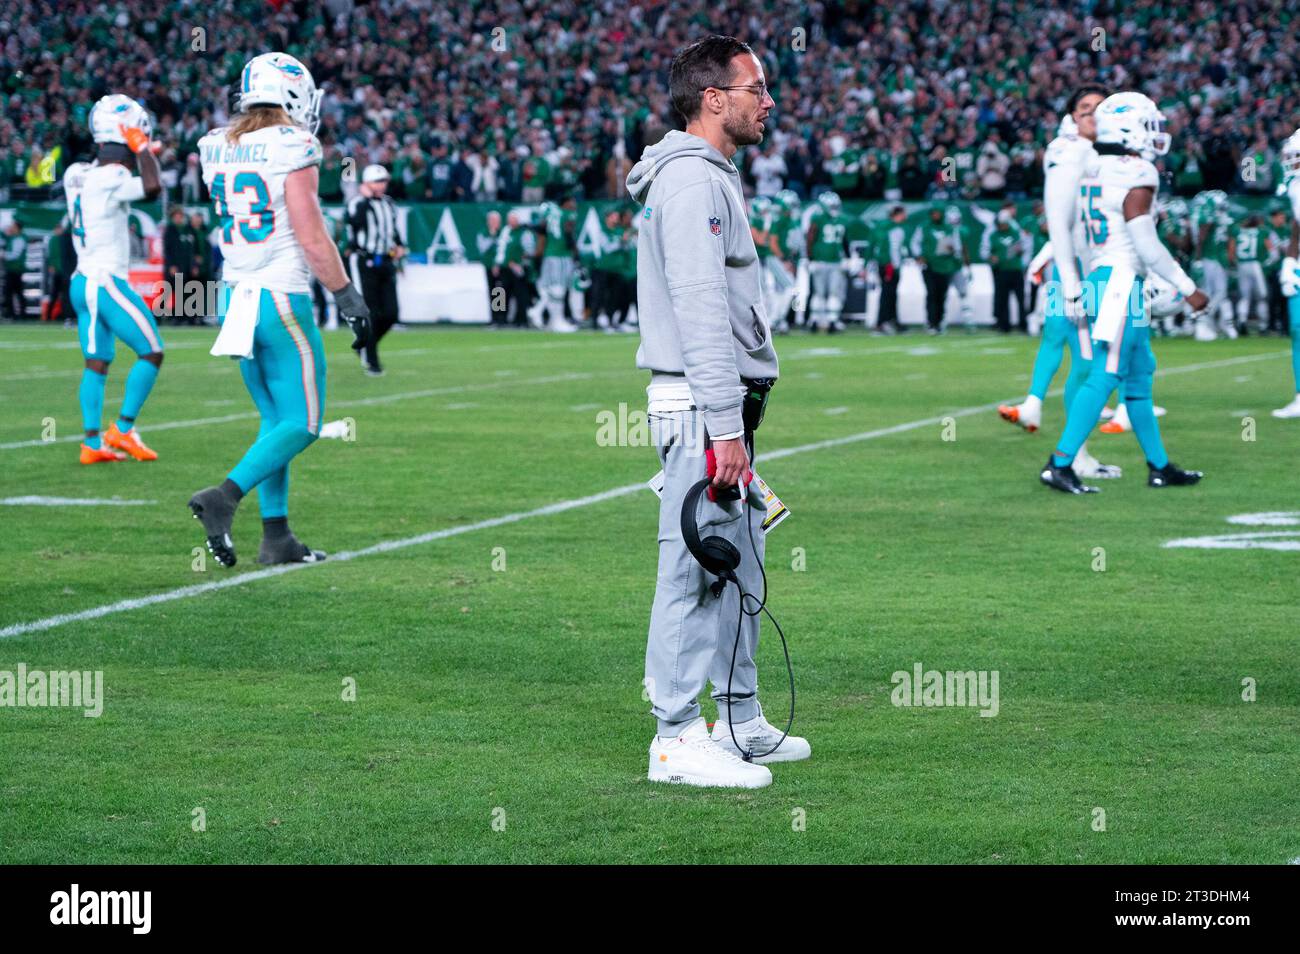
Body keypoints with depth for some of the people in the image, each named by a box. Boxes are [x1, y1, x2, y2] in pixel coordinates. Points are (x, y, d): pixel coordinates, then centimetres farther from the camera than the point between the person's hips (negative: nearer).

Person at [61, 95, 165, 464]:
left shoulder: (76, 175, 8)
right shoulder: (110, 179, -16)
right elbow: (152, 188, -30)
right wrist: (141, 147, -16)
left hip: (82, 282, 8)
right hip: (108, 283, -8)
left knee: (96, 363, 10)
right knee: (151, 352, 0)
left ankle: (92, 442, 7)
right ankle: (123, 429, -2)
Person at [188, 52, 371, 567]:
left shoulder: (217, 148, 7)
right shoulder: (292, 149, -13)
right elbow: (311, 239, -15)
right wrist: (347, 296, -6)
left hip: (234, 296, 7)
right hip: (281, 300, -7)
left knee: (275, 418, 16)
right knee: (301, 424, 1)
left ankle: (276, 535, 11)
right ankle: (225, 496, -16)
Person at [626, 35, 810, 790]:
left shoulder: (714, 177, 19)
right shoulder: (691, 179, -15)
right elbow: (701, 311, -21)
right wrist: (725, 429, -23)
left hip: (722, 405, 11)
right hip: (701, 410, -11)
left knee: (740, 565, 16)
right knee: (695, 570, -8)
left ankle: (741, 721, 25)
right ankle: (678, 741, -5)